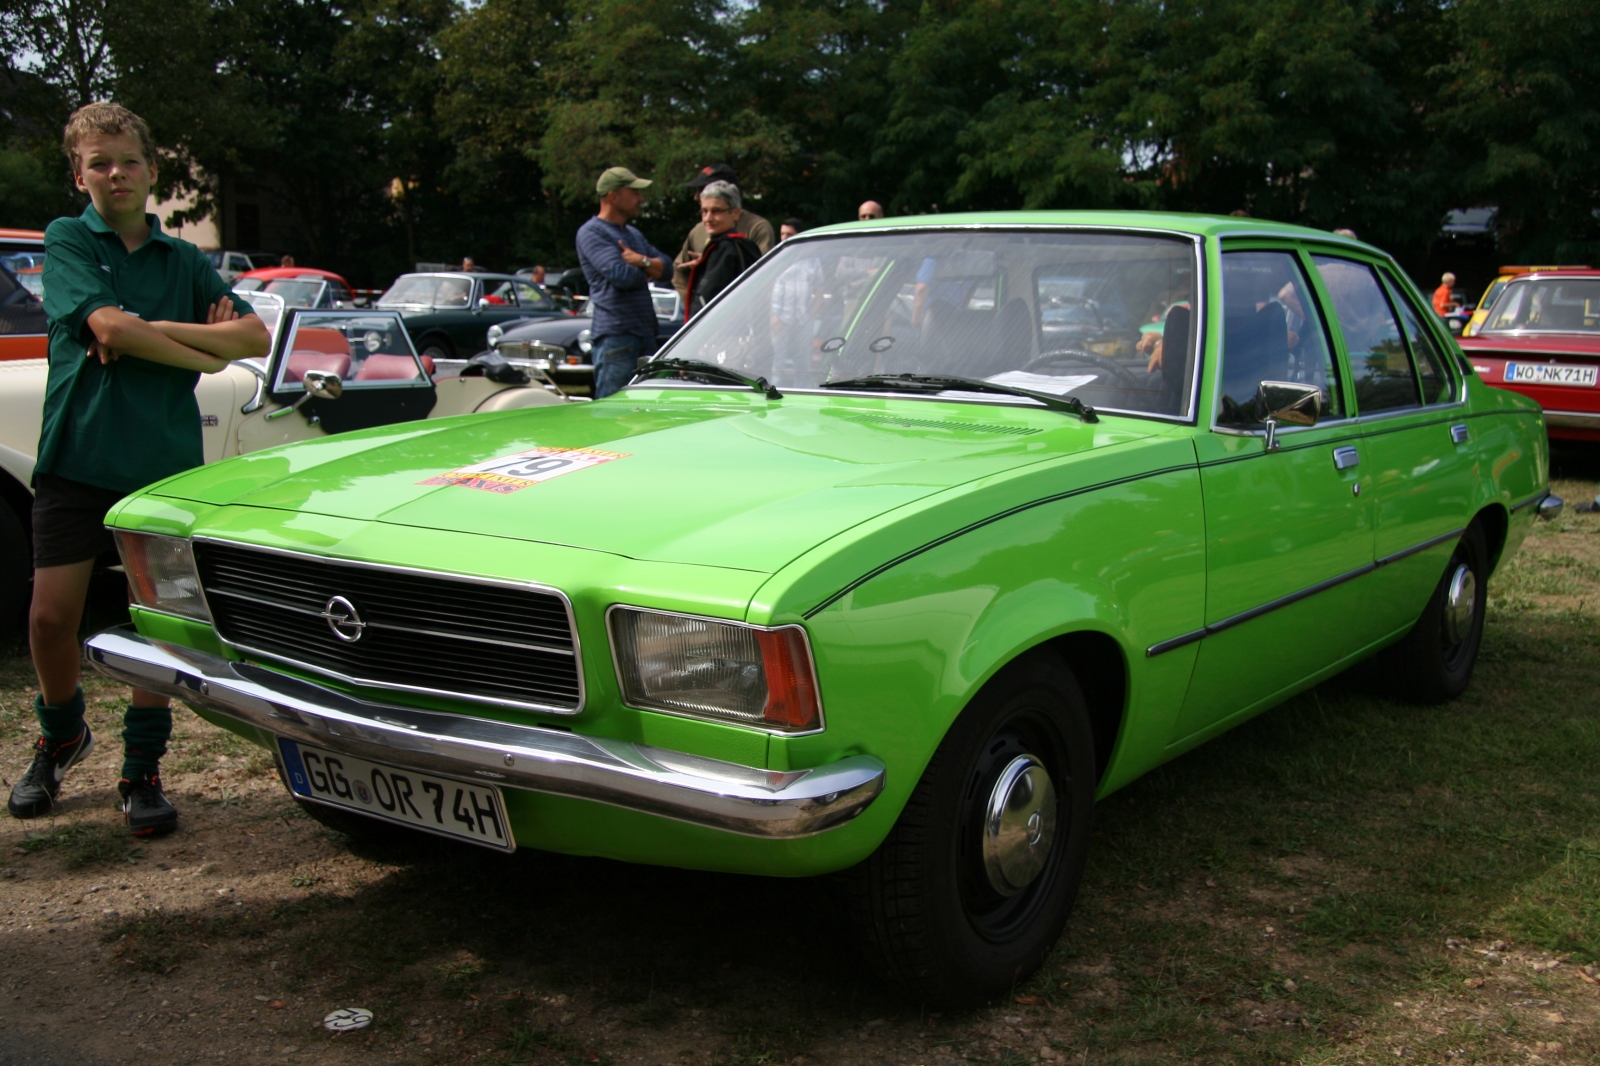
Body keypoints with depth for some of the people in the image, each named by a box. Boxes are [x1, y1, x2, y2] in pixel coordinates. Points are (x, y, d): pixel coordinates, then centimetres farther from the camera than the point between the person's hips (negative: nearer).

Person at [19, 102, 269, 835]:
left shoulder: (184, 260, 12)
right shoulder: (67, 241, 3)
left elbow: (255, 338, 0)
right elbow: (106, 323, -14)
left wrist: (148, 330, -10)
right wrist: (202, 353, -7)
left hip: (165, 461, 2)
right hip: (77, 454, -2)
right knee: (51, 616, -1)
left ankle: (141, 773, 15)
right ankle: (60, 737, 27)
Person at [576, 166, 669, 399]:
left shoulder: (634, 234, 22)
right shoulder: (591, 232, -5)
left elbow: (665, 265, 11)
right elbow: (620, 275, -18)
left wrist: (643, 261, -10)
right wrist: (649, 269, 2)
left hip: (645, 334, 9)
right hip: (614, 335, -9)